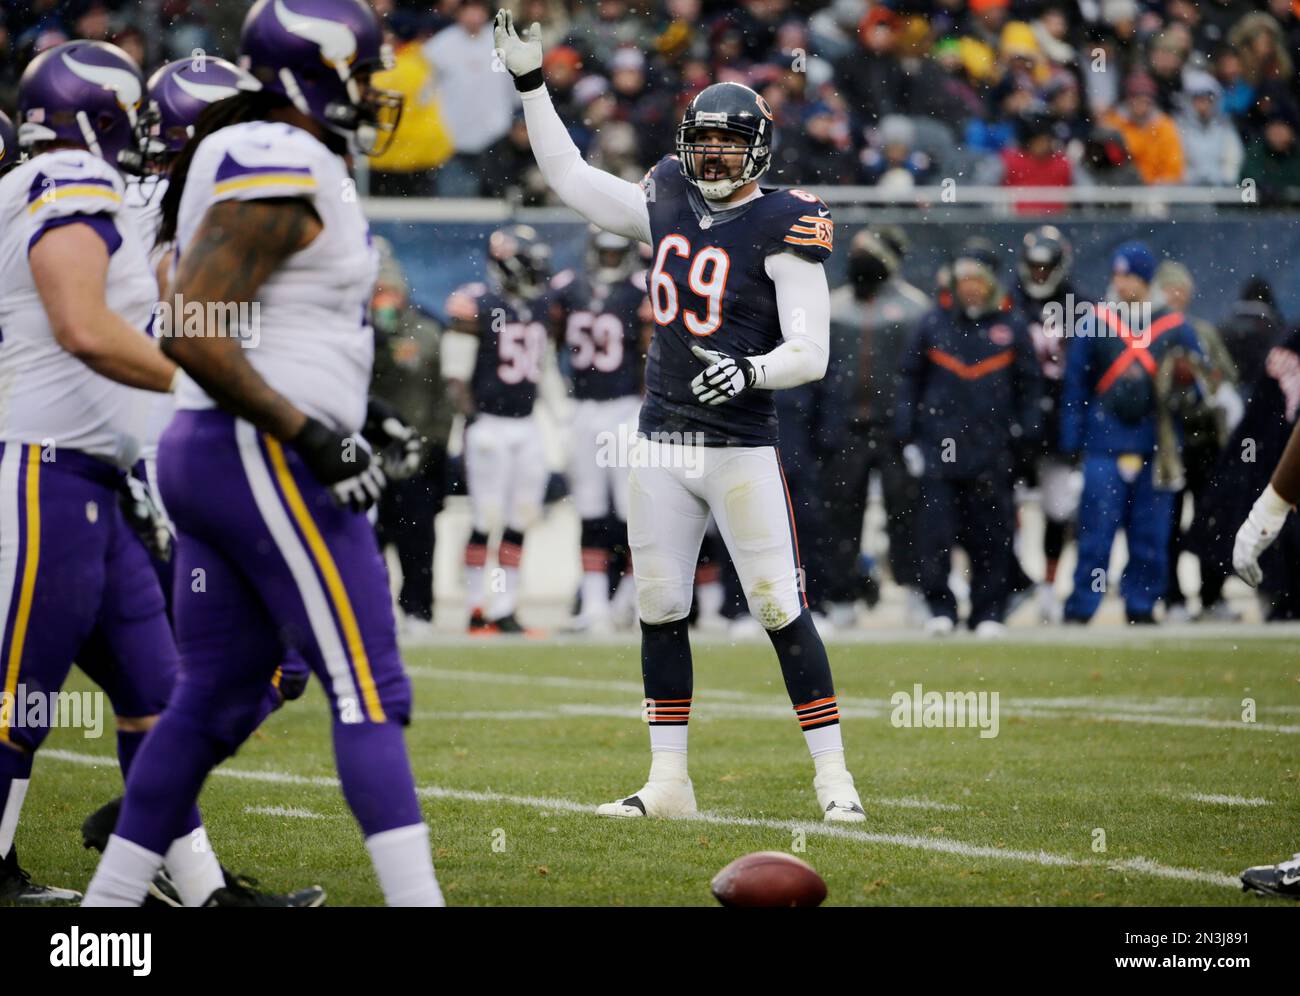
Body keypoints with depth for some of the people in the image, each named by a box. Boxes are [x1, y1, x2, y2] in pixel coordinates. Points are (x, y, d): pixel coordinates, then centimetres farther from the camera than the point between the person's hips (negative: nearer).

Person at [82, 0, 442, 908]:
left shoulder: (278, 173, 17)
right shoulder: (280, 172, -15)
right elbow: (193, 336, -22)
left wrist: (347, 426, 17)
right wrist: (310, 434, -21)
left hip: (212, 458, 10)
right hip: (266, 465, -10)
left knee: (216, 698, 13)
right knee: (369, 690, -9)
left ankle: (108, 901, 16)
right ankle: (415, 898, -12)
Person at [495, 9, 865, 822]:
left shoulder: (781, 227, -8)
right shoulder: (669, 204, 9)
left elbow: (811, 353, -12)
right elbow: (570, 177, 20)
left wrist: (750, 371, -30)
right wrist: (530, 80, 16)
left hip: (742, 444, -6)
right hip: (662, 442, 6)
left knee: (781, 609, -7)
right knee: (661, 611, 7)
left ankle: (833, 777, -3)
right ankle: (668, 783, 14)